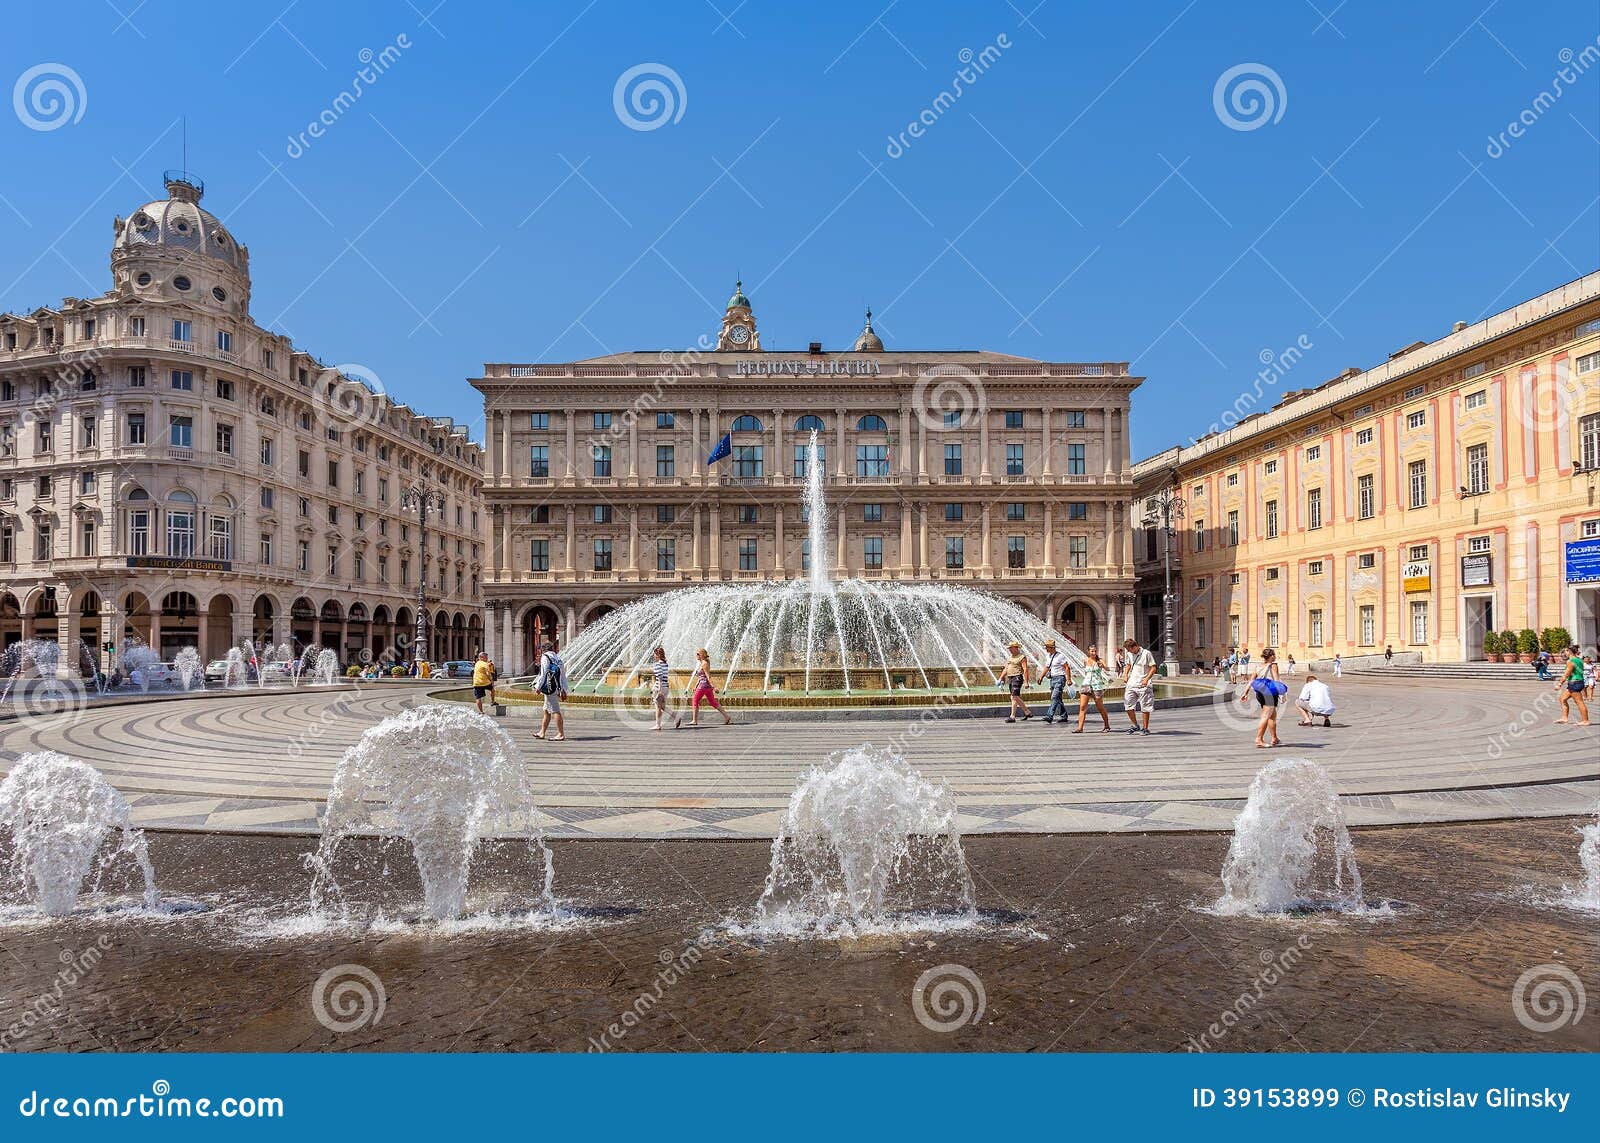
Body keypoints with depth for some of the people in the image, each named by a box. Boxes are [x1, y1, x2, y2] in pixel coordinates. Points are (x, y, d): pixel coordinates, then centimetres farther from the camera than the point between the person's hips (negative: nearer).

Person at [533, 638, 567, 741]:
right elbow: (563, 676, 15)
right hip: (556, 688, 8)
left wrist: (538, 687, -4)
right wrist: (563, 690, 19)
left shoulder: (545, 657, -7)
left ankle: (561, 734, -12)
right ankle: (542, 732, 26)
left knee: (555, 711, -9)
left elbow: (544, 674, -12)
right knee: (546, 710, 18)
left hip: (549, 688, -8)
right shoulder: (558, 659, 14)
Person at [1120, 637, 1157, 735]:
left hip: (1143, 685, -6)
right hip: (1131, 683, 6)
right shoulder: (1129, 654, 9)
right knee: (1128, 706, 2)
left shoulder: (1146, 653, -8)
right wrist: (1125, 674, 9)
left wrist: (1146, 679, -18)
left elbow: (1153, 668, -7)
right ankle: (1135, 725, 18)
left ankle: (1145, 728, 11)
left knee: (1145, 708, 1)